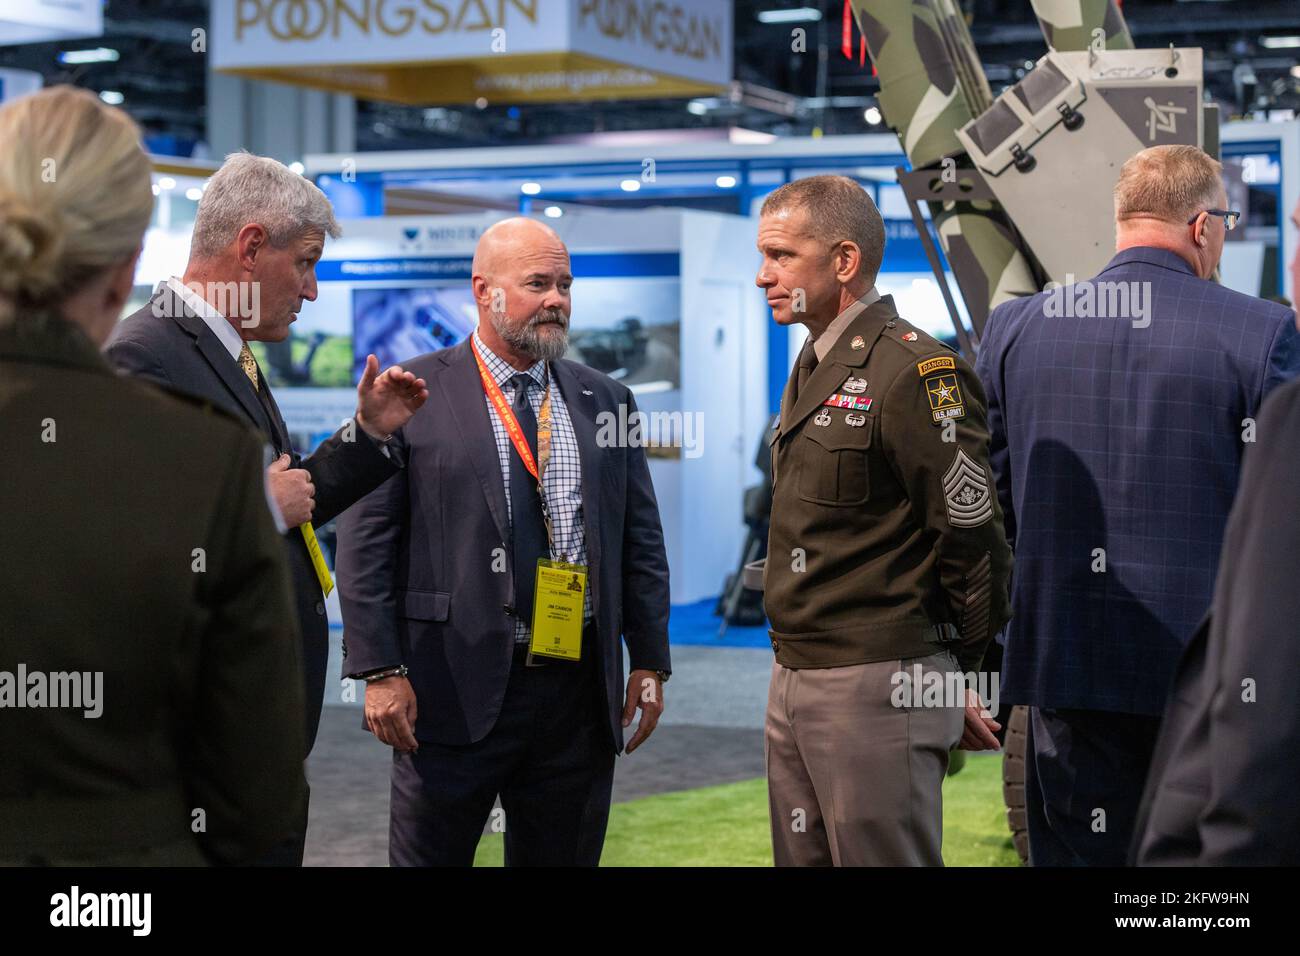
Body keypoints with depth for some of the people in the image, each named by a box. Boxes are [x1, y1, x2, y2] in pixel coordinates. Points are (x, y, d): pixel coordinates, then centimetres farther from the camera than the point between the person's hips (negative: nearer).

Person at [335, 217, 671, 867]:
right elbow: (365, 542, -4)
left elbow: (641, 540, 13)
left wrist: (650, 660, 7)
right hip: (456, 688, -4)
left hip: (580, 687, 4)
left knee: (565, 857, 11)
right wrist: (380, 670, -11)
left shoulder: (605, 400, 11)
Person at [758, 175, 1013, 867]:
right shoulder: (811, 371, 15)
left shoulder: (914, 370, -14)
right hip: (793, 682, 9)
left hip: (877, 689, -9)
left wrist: (954, 673, -2)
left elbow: (978, 536, -15)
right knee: (803, 857, 14)